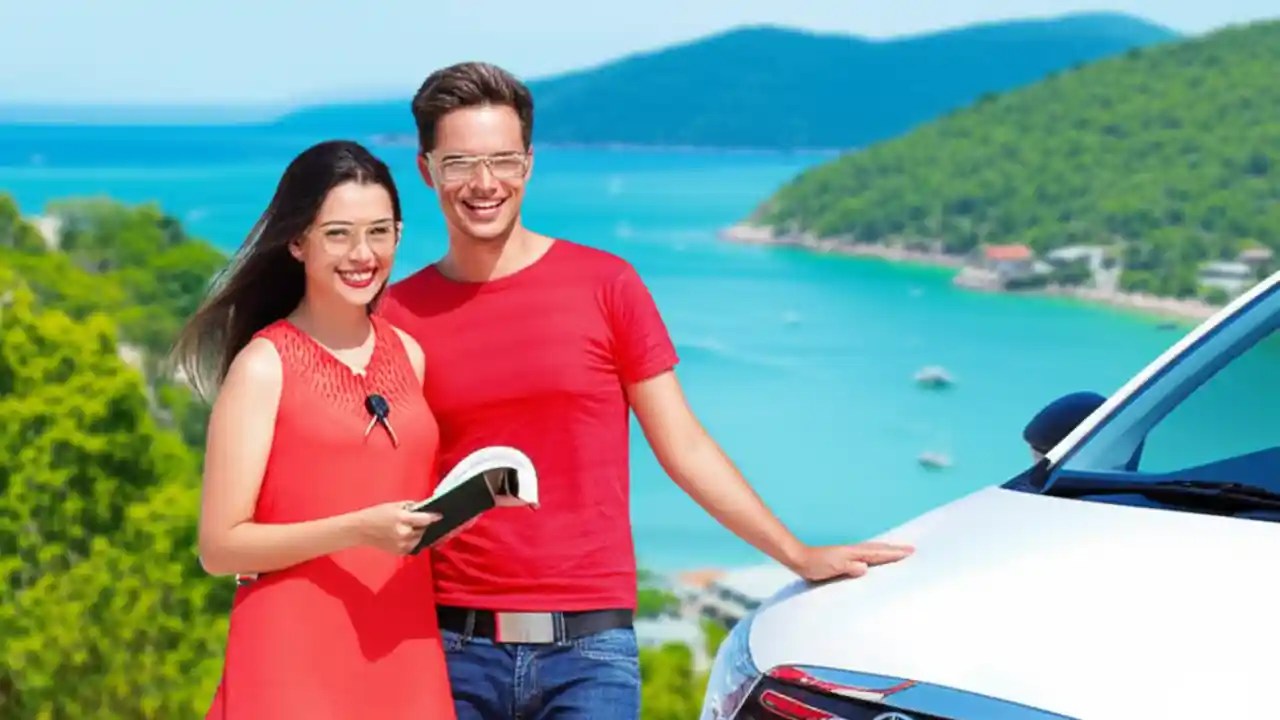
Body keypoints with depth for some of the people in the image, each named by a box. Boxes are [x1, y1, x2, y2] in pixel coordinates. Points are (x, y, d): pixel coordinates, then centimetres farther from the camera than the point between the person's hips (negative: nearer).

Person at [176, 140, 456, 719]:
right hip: (294, 661, -5)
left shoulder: (410, 356, 10)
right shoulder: (264, 365, -5)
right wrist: (357, 530, -19)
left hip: (402, 654, 5)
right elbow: (220, 546, -9)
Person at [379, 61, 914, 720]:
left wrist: (798, 556, 5)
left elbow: (683, 449, 6)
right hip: (452, 646, 1)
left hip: (587, 646, -1)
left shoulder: (605, 284, 2)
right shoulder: (398, 315, 4)